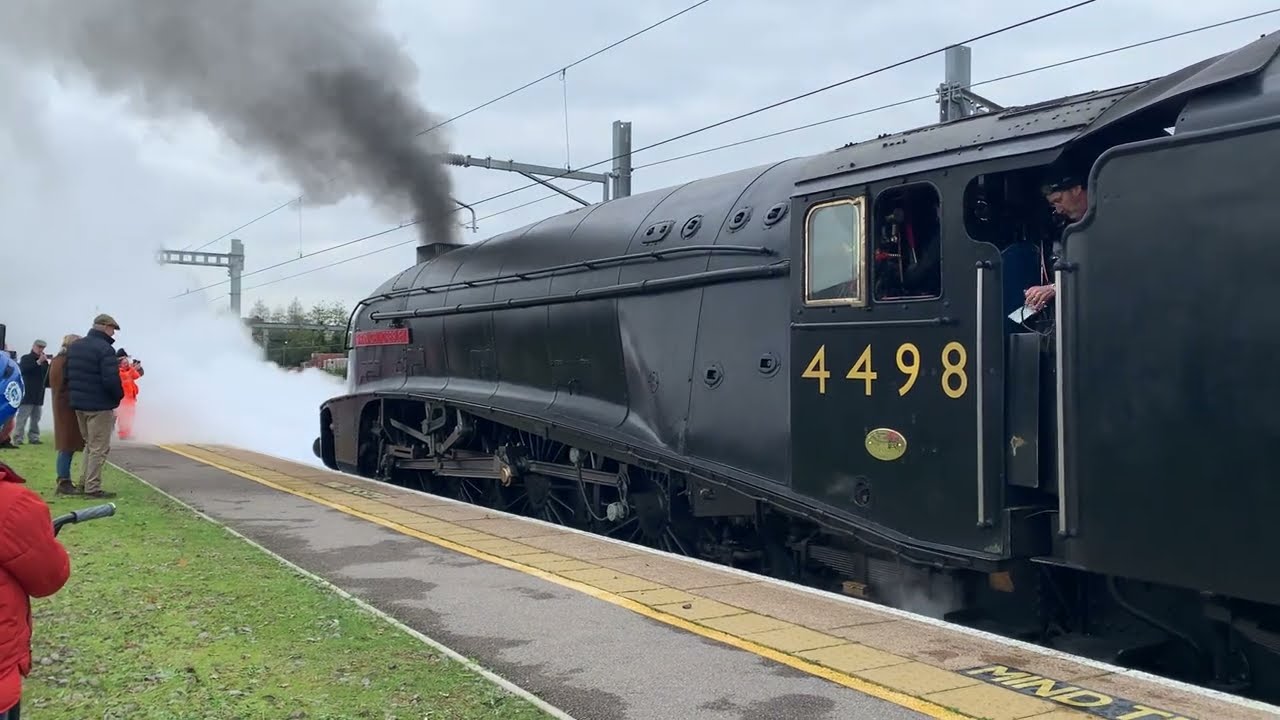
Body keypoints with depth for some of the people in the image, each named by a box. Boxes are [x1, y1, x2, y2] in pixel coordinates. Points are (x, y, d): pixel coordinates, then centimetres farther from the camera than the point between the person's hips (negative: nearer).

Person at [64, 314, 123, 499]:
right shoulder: (104, 349, -18)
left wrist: (75, 394, 19)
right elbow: (111, 380, -23)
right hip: (100, 406, -9)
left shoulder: (74, 346, 11)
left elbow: (68, 375, 15)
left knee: (89, 444, 21)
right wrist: (120, 395, -6)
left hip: (78, 403, 9)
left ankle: (84, 482, 23)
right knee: (99, 448, -2)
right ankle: (92, 488, -1)